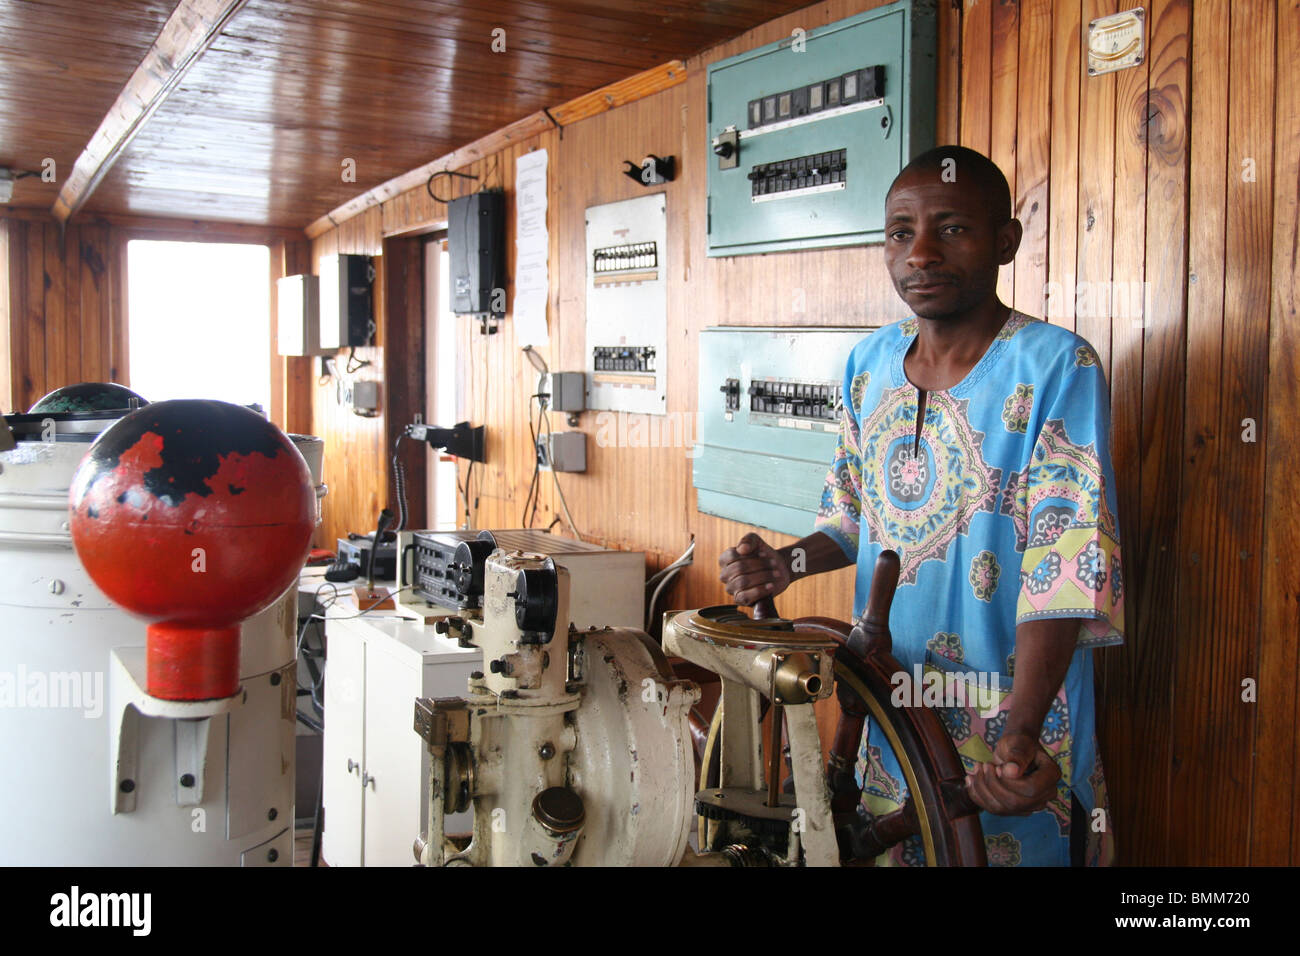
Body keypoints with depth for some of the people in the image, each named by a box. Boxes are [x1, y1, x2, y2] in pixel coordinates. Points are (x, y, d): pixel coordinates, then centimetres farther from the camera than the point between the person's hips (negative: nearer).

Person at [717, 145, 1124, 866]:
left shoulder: (1056, 367, -16)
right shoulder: (869, 363, 3)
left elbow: (1067, 563, -23)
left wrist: (1020, 735, -33)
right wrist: (787, 564, -5)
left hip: (1014, 724, -5)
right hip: (884, 712, 6)